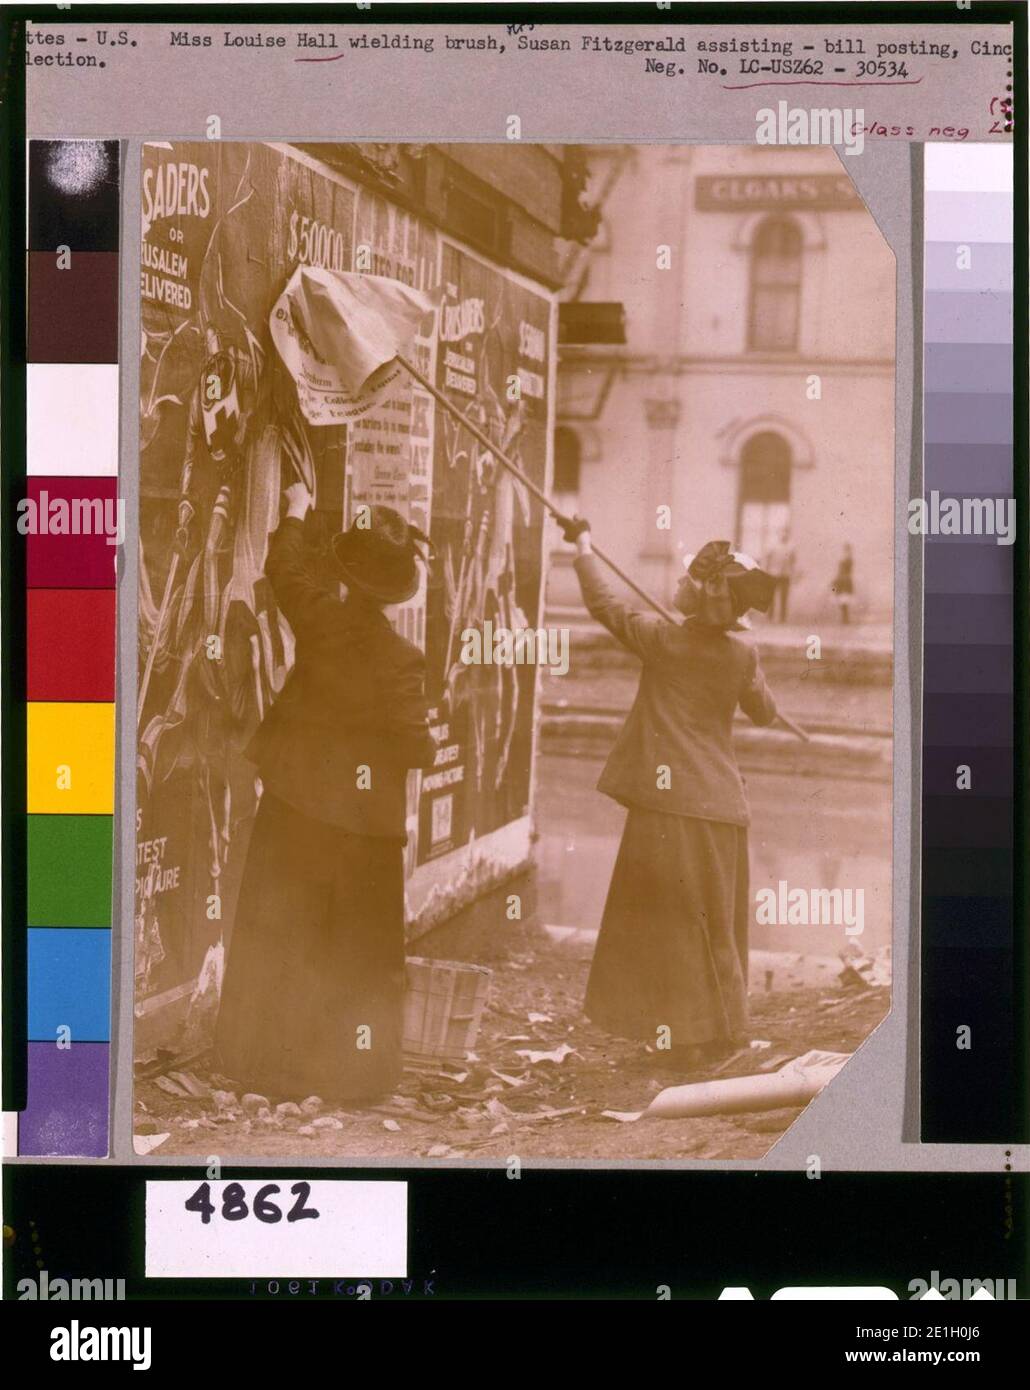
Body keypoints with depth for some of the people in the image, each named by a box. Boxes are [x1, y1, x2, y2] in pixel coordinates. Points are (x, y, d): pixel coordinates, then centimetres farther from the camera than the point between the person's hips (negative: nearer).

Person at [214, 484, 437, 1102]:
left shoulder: (319, 617, -9)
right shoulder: (403, 658, -16)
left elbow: (284, 567, 11)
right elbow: (414, 746, -13)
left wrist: (296, 511, 26)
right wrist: (432, 745, 10)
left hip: (294, 801, 3)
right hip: (363, 816, -2)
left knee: (280, 934, 14)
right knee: (358, 948, 10)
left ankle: (272, 1054, 23)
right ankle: (353, 1067, 16)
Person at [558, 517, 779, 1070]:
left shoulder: (662, 639, -9)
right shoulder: (742, 654, -1)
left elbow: (603, 603, 5)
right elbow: (763, 712, 15)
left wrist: (583, 545, 19)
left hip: (666, 804, -3)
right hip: (718, 807, 3)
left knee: (664, 919, 7)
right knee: (715, 923, 14)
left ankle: (694, 1035, 10)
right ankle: (715, 1029, 22)